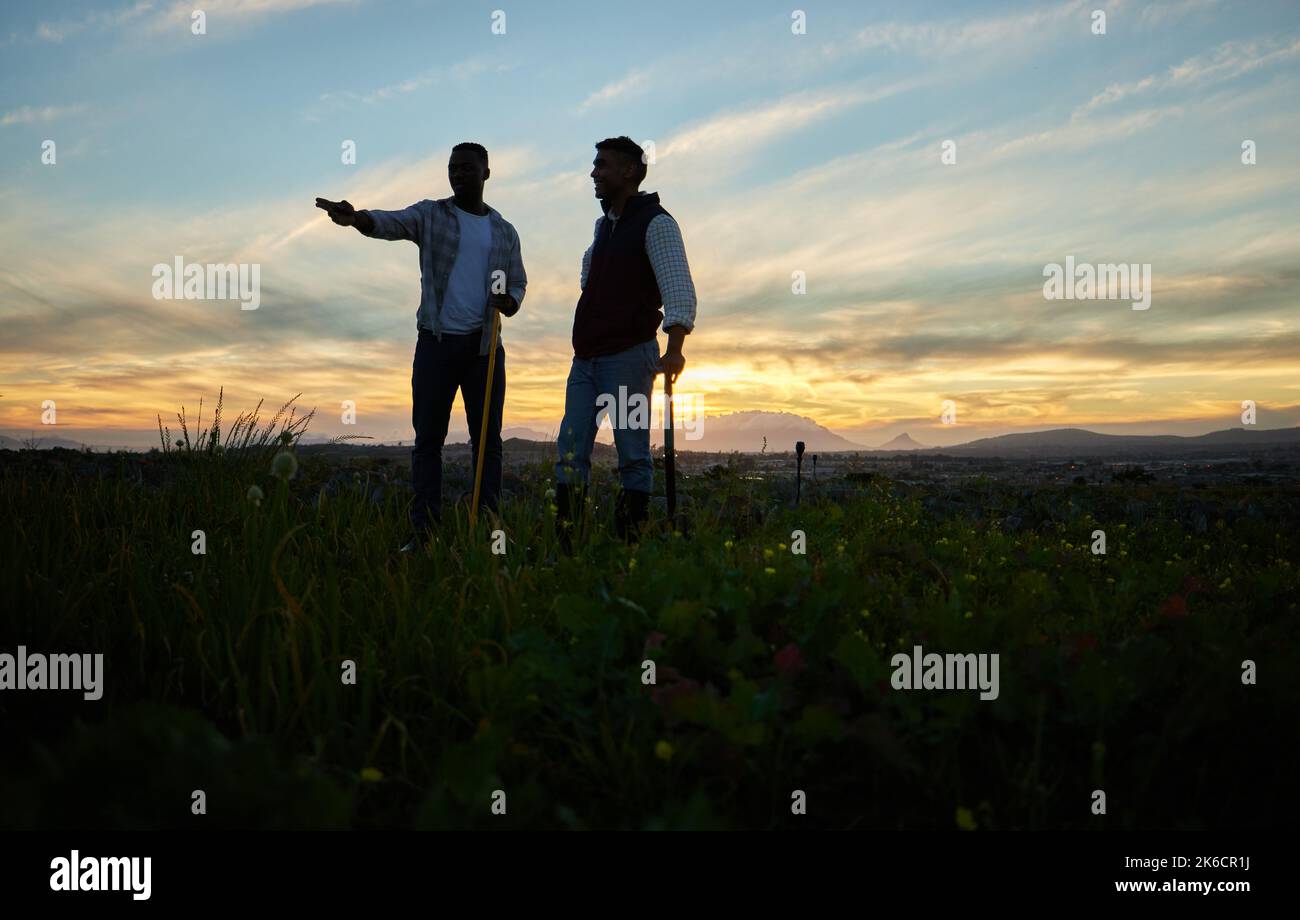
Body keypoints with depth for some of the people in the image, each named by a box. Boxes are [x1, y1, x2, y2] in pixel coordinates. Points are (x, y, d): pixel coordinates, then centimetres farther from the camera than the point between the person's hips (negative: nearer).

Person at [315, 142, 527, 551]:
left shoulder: (505, 231, 13)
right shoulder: (431, 214, 4)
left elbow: (518, 282, 17)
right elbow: (391, 222, -15)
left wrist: (511, 301, -9)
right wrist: (355, 218, -38)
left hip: (484, 345, 2)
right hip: (436, 341, -2)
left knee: (487, 437, 2)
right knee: (428, 437, -1)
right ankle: (424, 530, 2)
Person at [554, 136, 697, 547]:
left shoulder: (655, 223, -5)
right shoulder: (604, 224, 20)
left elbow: (679, 290, -18)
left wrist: (674, 349, -30)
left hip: (628, 356, -8)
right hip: (585, 359, 8)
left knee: (633, 456, -6)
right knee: (570, 454, 0)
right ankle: (564, 543, 0)